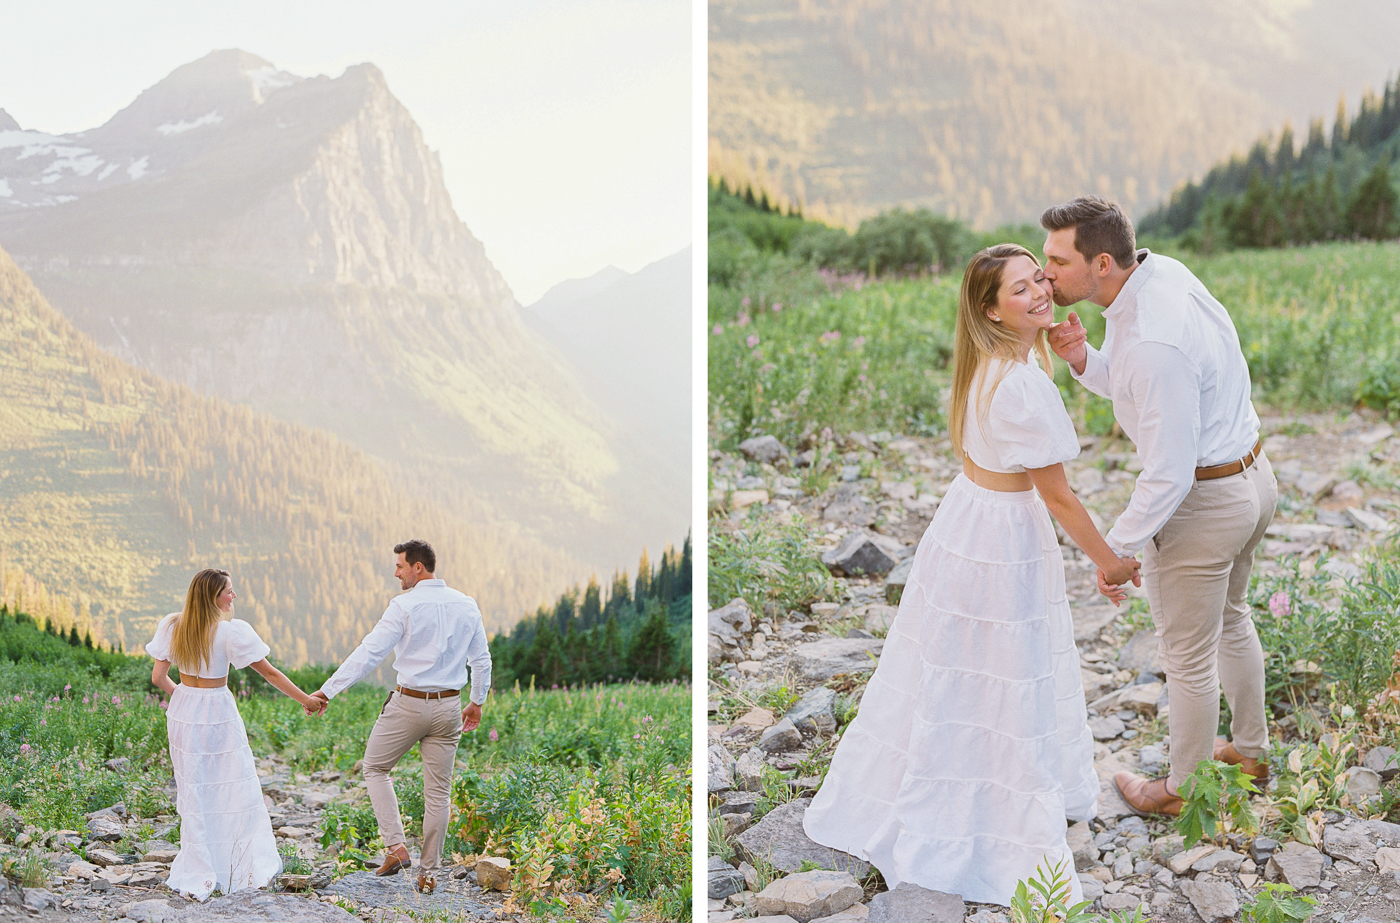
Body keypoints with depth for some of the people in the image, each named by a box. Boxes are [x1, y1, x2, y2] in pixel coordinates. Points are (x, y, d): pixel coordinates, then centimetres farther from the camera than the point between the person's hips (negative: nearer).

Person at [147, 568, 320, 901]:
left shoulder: (172, 626, -2)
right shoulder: (231, 631, -15)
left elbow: (158, 677, 0)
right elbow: (270, 673, -10)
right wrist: (306, 700, 0)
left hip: (183, 714, 4)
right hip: (219, 716, -4)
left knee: (195, 795, 10)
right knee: (237, 790, 7)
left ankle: (198, 876, 10)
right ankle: (245, 869, 9)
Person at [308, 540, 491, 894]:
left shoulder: (404, 606, -12)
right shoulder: (467, 606, 5)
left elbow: (369, 652, -15)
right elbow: (482, 659, 10)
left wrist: (327, 691, -13)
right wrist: (477, 702, 24)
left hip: (408, 704, -5)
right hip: (447, 707, 5)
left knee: (375, 768, 15)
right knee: (437, 790, 10)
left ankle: (396, 847, 1)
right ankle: (428, 872, 12)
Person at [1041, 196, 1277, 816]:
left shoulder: (1155, 343, -34)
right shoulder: (1161, 270, -5)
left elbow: (1168, 474, -29)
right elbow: (1125, 384, 9)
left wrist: (1117, 548, -18)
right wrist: (1082, 360, -12)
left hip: (1202, 502, -10)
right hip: (1251, 475, 10)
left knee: (1189, 657, 11)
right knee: (1229, 618, 30)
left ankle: (1184, 790, 30)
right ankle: (1249, 750, 49)